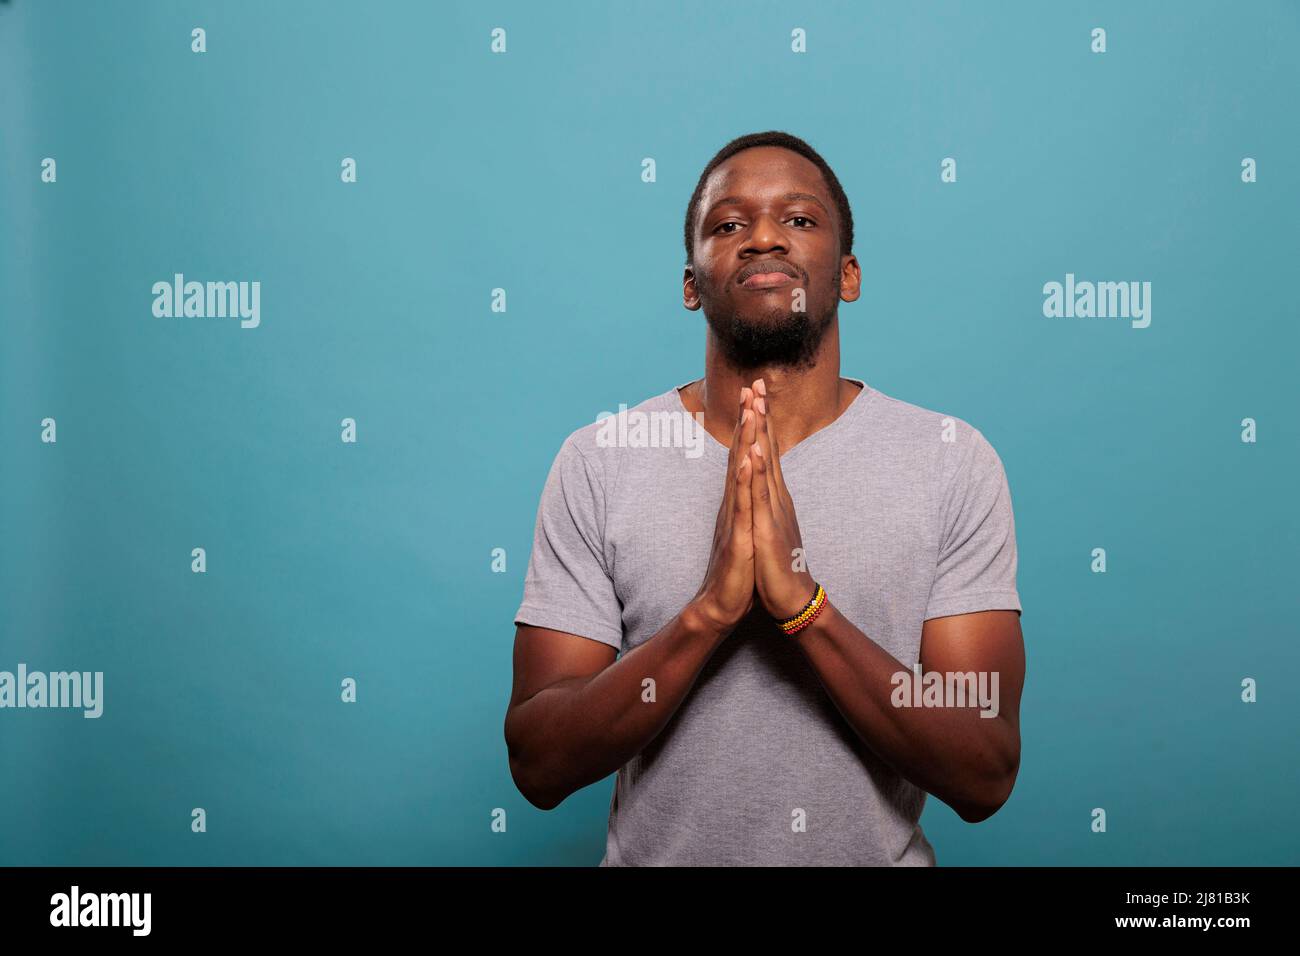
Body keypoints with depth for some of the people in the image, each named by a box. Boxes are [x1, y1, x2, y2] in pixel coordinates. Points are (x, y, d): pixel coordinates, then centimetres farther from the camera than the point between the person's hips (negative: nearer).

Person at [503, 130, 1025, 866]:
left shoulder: (955, 461, -11)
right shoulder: (597, 461, -11)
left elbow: (986, 780, -15)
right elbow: (538, 765, -13)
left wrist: (807, 604, -28)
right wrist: (706, 610, -28)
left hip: (880, 851, 0)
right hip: (654, 852, 0)